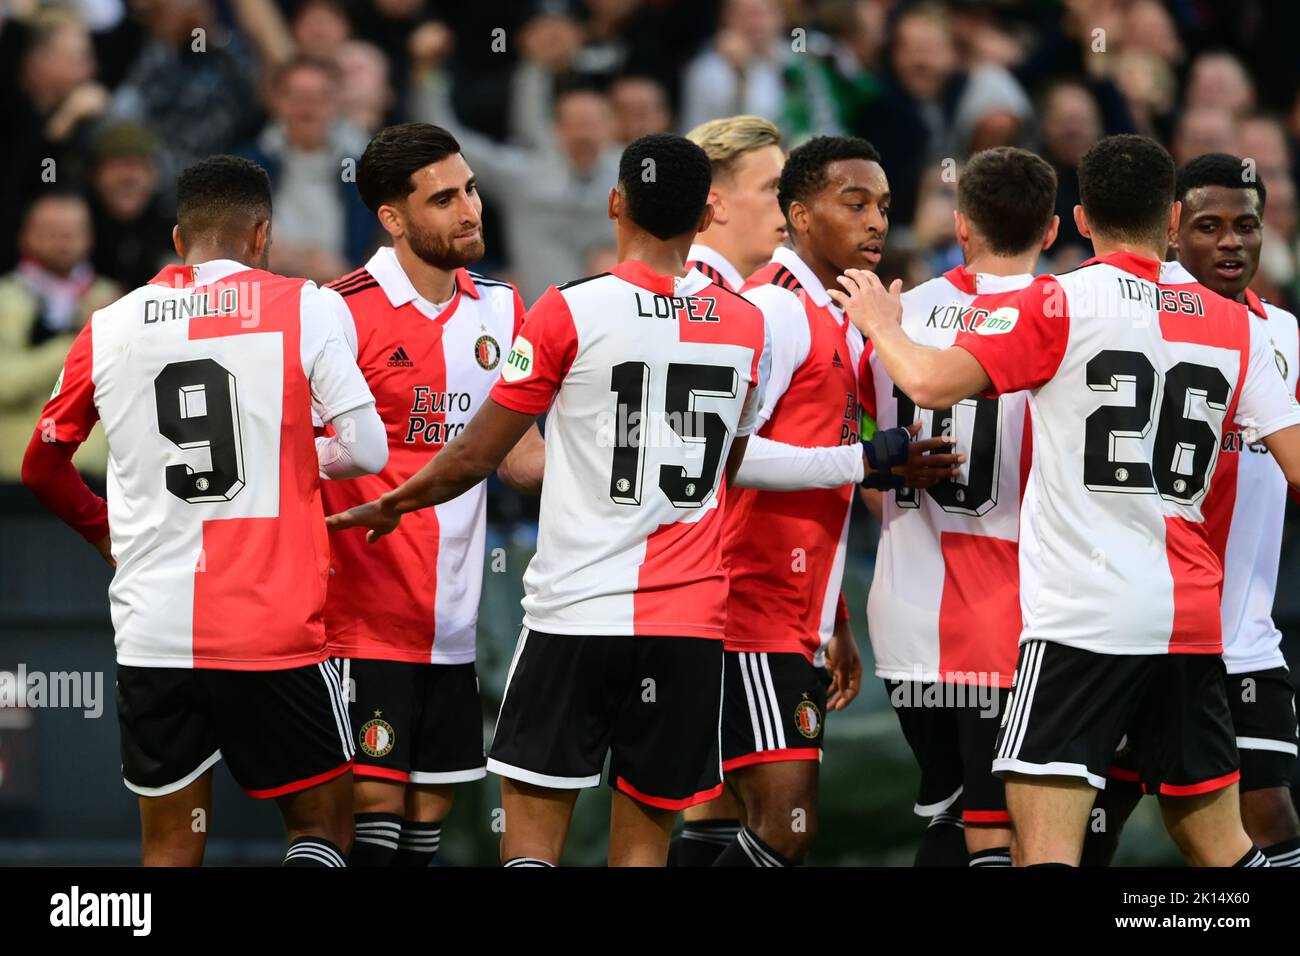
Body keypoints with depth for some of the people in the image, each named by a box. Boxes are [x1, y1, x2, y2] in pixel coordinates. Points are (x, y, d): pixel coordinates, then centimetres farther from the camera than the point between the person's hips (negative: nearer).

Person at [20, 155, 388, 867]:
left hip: (150, 634, 3)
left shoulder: (108, 328, 7)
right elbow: (367, 450, -5)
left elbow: (41, 468, 18)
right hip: (275, 630, -3)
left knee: (171, 848, 10)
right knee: (321, 829, 10)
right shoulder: (300, 307, -1)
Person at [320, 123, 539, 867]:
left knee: (432, 808, 7)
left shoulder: (499, 308, 10)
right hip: (369, 614, -6)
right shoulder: (344, 312, -10)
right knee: (375, 800, -10)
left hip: (454, 619, 6)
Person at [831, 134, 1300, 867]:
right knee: (1221, 846, 15)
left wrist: (881, 325, 7)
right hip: (1192, 621, 5)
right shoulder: (1236, 327, 9)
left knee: (1047, 847, -10)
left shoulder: (1065, 304, -4)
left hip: (1082, 617, -5)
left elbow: (931, 382, -13)